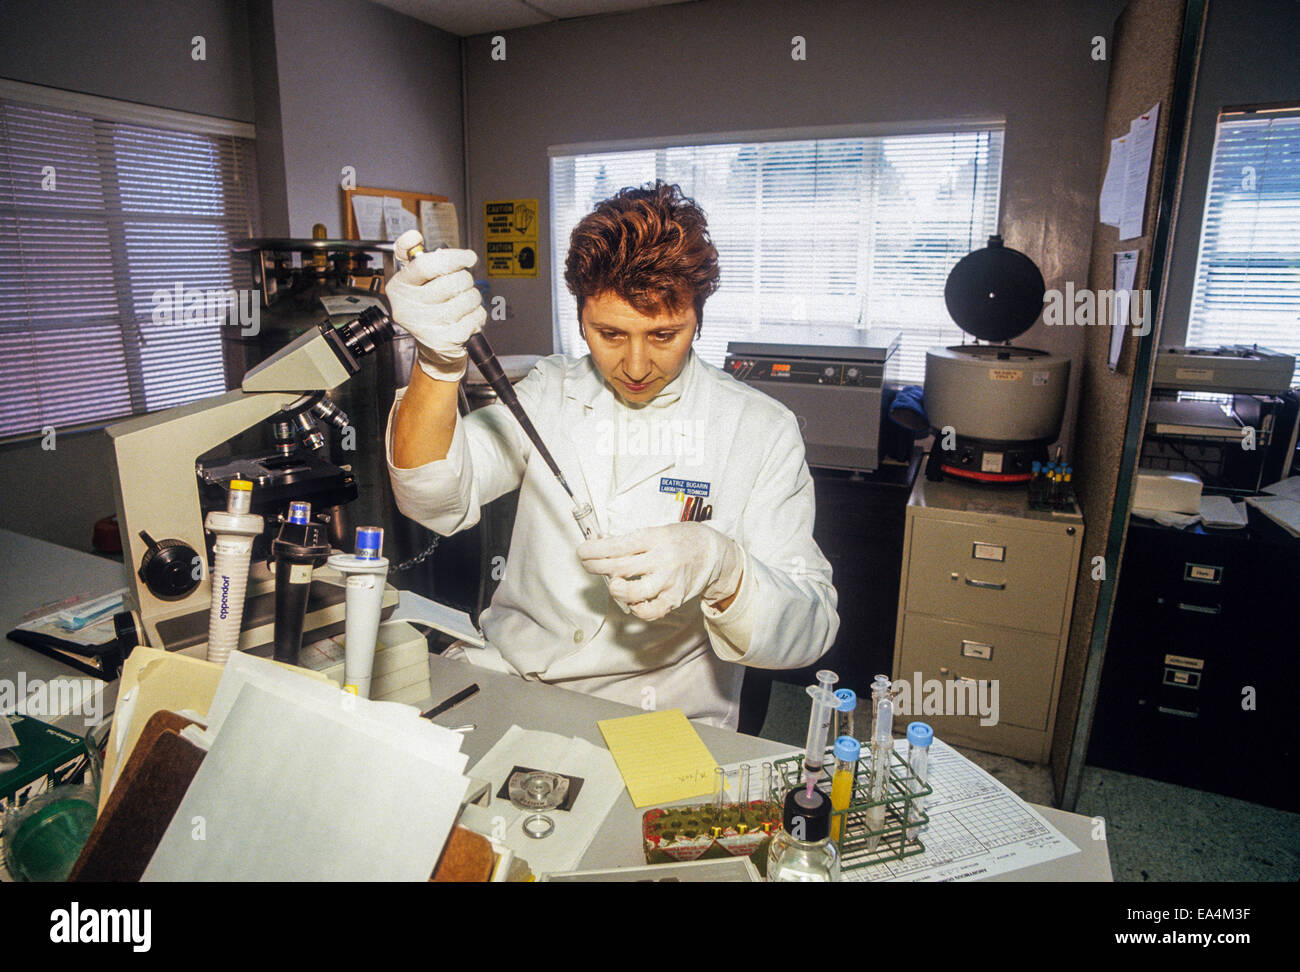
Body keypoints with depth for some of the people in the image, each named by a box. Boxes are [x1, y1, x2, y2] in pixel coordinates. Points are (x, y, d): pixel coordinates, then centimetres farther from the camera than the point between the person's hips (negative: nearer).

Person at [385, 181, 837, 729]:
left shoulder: (762, 430, -5)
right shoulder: (550, 392, 4)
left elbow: (809, 630, -11)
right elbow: (435, 502, -11)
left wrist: (720, 568, -33)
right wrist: (440, 361, -28)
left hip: (663, 725, -1)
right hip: (506, 677, 3)